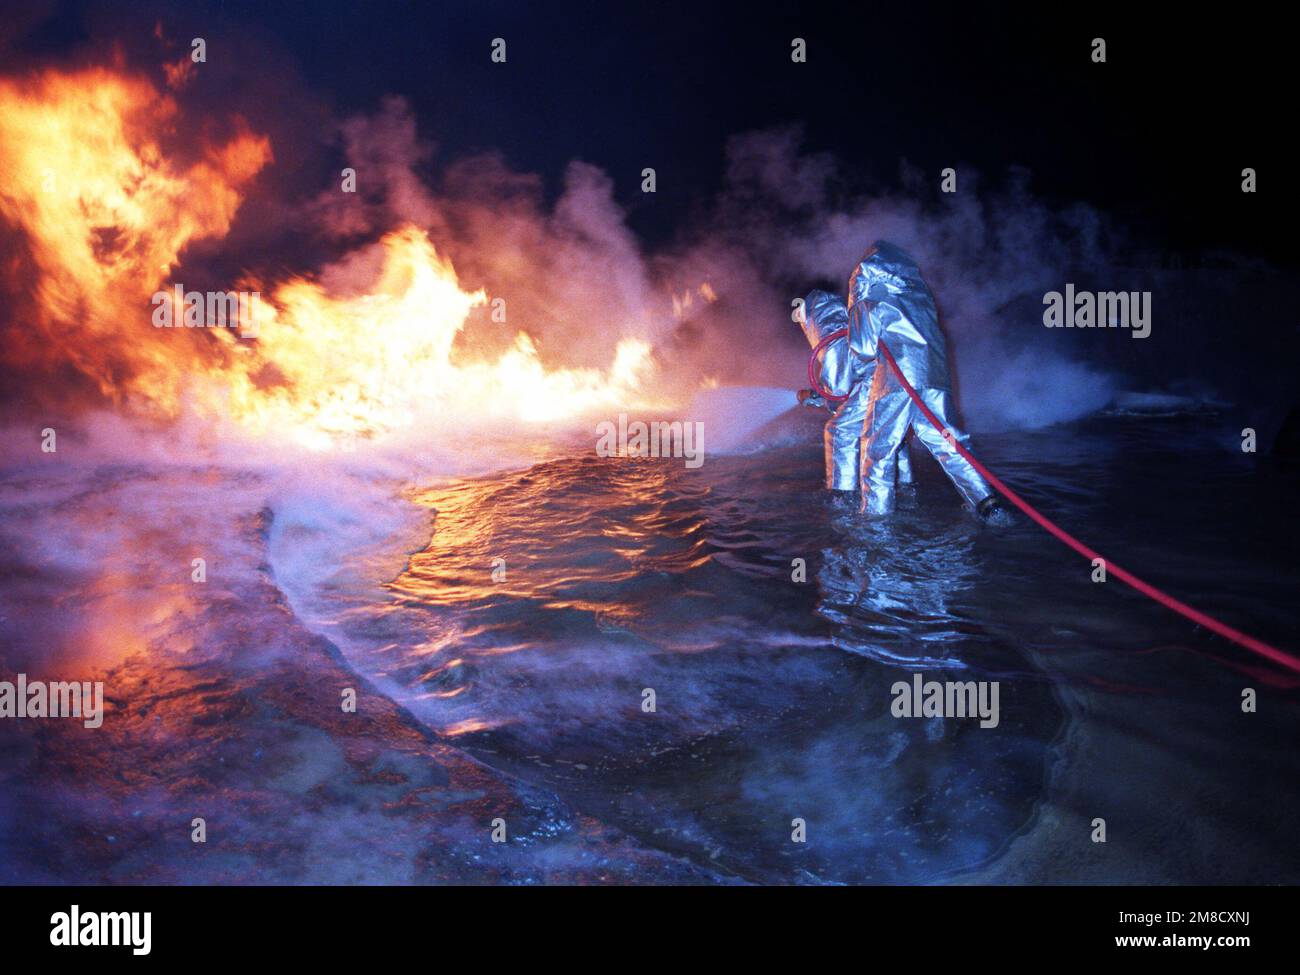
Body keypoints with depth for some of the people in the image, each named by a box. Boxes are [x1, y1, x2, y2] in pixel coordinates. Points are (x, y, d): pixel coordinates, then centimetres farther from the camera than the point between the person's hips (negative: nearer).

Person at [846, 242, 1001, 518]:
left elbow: (864, 349, -3)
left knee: (878, 445, 6)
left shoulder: (870, 300, 2)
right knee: (945, 442, 10)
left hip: (895, 380, -5)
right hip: (935, 376, 5)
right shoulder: (920, 293, 18)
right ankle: (985, 500, 3)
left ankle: (876, 512, 6)